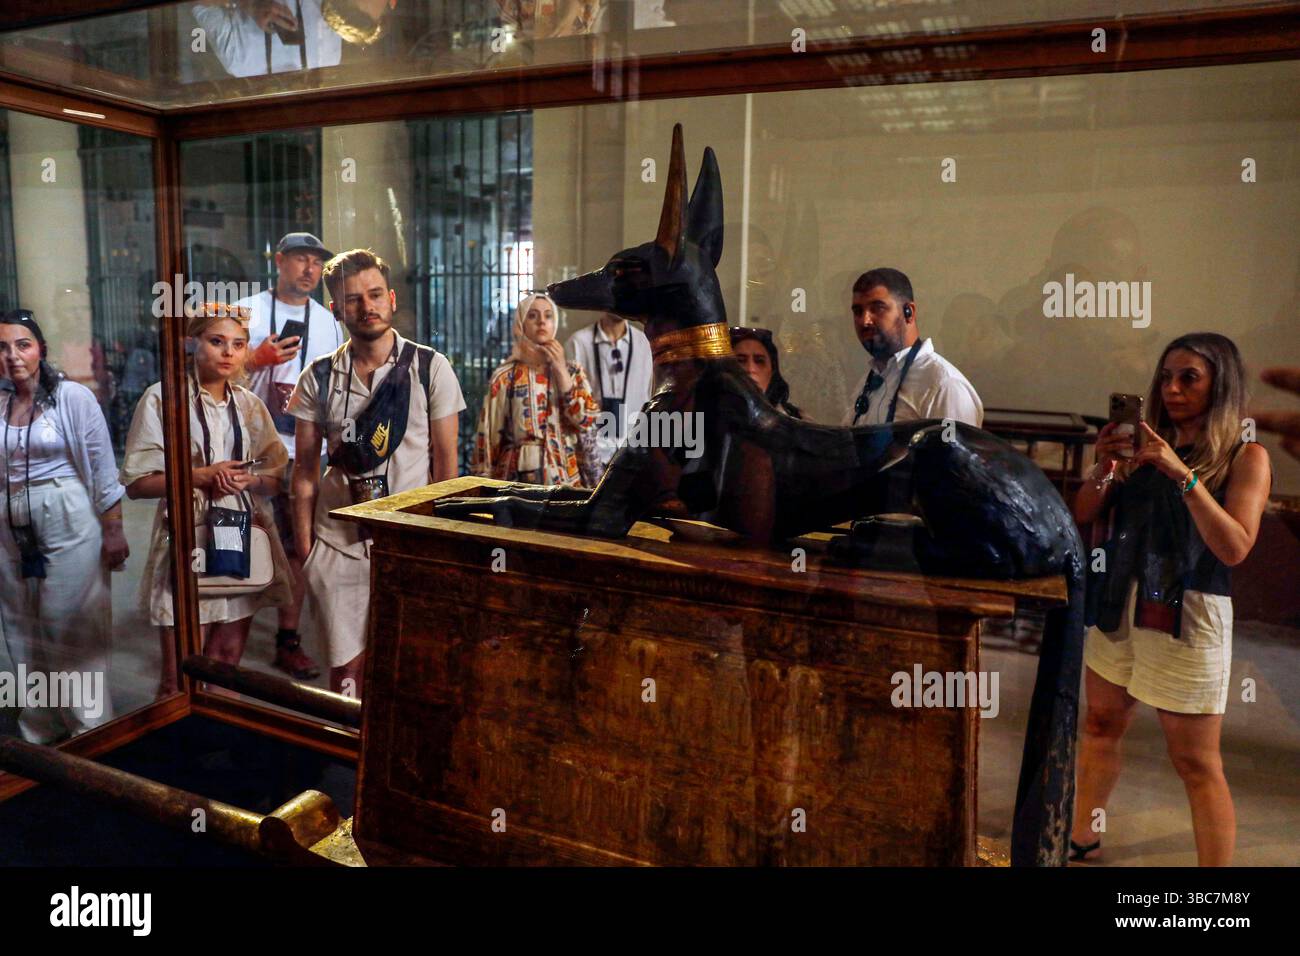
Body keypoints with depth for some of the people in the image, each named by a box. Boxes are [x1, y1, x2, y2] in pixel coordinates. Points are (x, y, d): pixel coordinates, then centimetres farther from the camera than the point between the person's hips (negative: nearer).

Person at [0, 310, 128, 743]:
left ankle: (91, 730, 17)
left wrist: (113, 529, -6)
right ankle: (40, 730, 31)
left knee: (72, 627, 2)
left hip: (68, 521, -5)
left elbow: (103, 467, -6)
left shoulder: (74, 397, -8)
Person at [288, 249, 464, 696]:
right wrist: (304, 545, 3)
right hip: (338, 543, 2)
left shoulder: (431, 368, -2)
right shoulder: (319, 378, 3)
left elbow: (445, 459, 0)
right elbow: (305, 469, 7)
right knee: (346, 668, 7)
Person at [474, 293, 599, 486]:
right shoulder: (505, 377, -4)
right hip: (516, 478, -2)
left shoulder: (572, 371, 4)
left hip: (564, 477, 2)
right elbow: (489, 435, -2)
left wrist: (561, 372, -10)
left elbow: (587, 421, -9)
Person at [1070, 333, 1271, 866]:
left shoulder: (1246, 457, -5)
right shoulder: (1149, 445, 6)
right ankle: (1080, 840, 30)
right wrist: (1104, 469, -14)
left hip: (1188, 619, -5)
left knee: (1196, 763, 2)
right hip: (1117, 609, 5)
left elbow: (1235, 549, -18)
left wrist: (1184, 474, -24)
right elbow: (1084, 516, 4)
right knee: (1101, 727, 15)